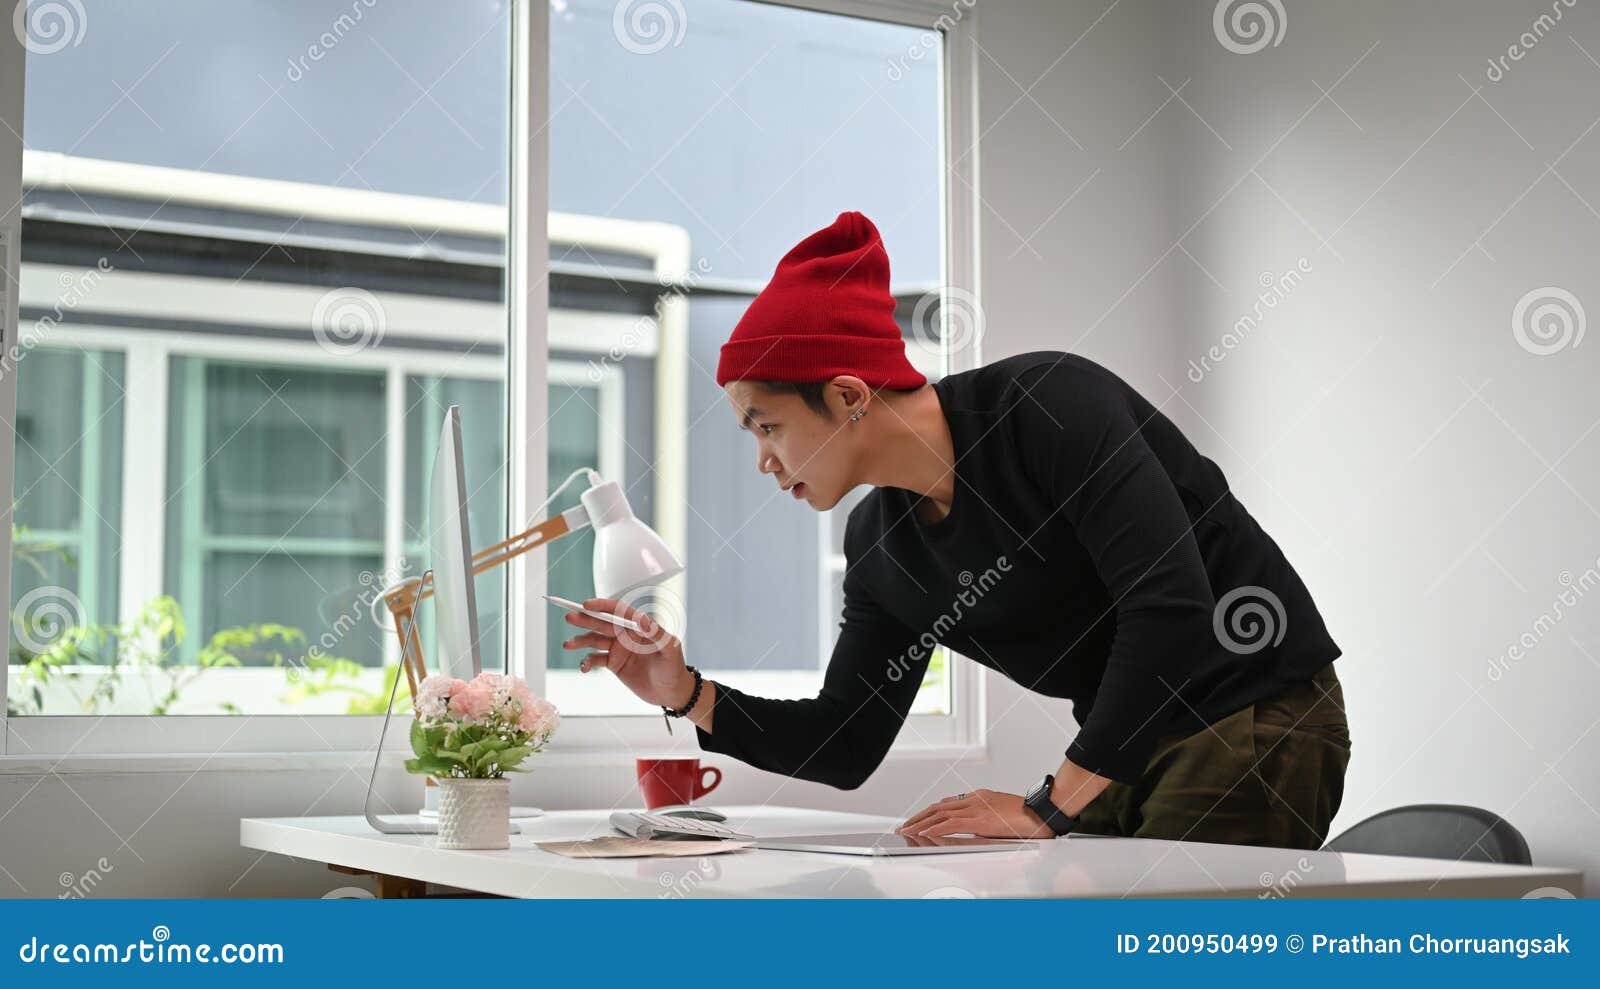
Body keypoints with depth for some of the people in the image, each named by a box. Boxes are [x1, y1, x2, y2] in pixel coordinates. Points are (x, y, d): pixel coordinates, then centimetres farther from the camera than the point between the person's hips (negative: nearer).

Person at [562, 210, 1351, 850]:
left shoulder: (1055, 405, -20)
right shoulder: (881, 548, 3)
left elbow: (1170, 609, -28)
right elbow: (846, 750, 10)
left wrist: (1049, 808, -27)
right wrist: (686, 695, -4)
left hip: (1259, 717, -7)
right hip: (1125, 753, 7)